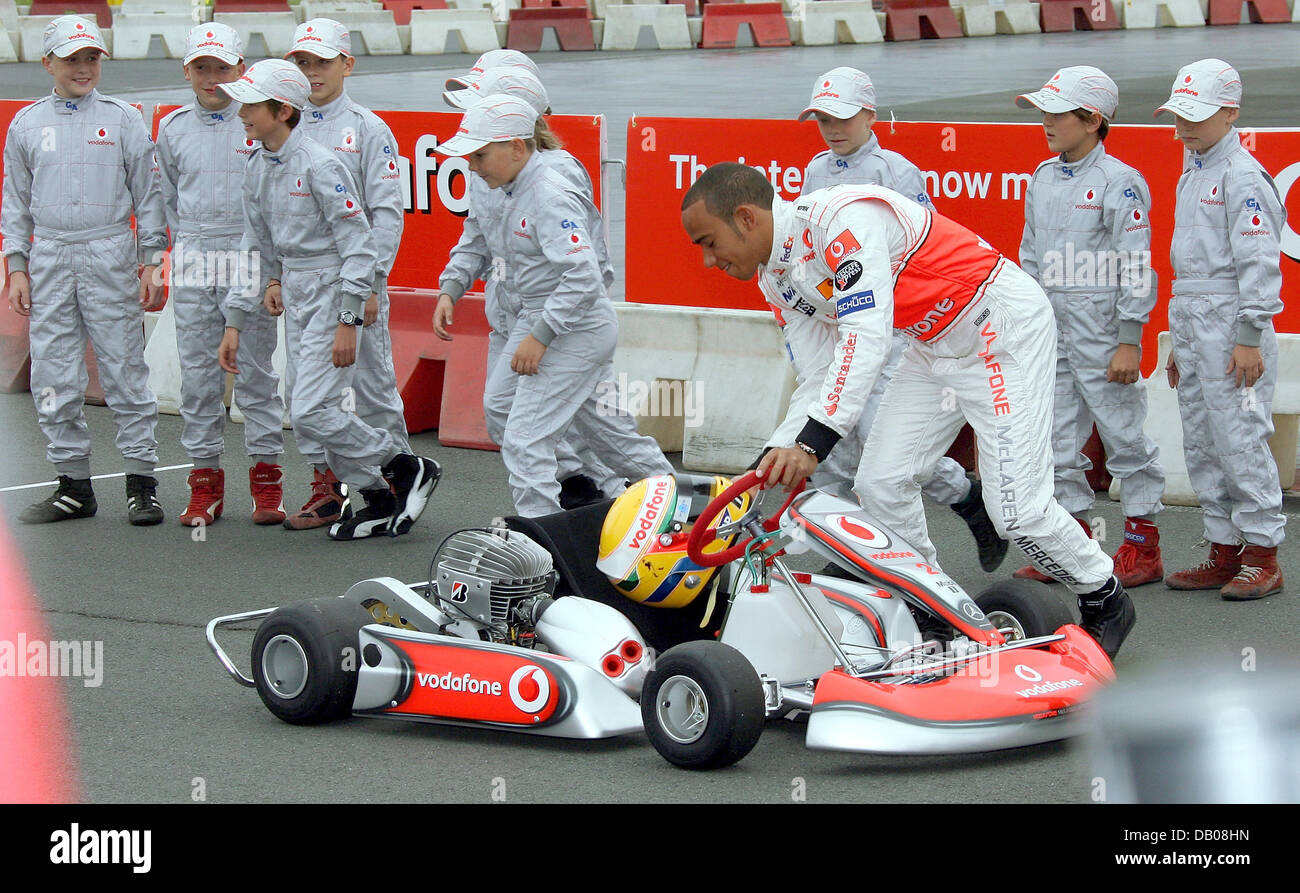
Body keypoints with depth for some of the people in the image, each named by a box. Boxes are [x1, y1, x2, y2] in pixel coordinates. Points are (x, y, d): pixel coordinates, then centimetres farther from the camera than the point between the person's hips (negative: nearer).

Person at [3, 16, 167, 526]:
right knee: (54, 378, 1)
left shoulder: (123, 120, 4)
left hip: (111, 257, -2)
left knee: (125, 370, -3)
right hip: (49, 259, 2)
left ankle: (141, 482, 2)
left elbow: (148, 194, 5)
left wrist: (151, 263, 0)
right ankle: (74, 486, 10)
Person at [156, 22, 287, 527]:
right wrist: (188, 249, 13)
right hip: (192, 267, 3)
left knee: (255, 370, -1)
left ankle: (267, 476, 6)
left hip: (249, 261, -3)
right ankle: (205, 478, 10)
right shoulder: (173, 129, 10)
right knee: (197, 374, 3)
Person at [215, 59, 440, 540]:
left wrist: (348, 322, -20)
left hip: (331, 293, -8)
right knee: (322, 410, 8)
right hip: (294, 298, 8)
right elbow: (255, 248, 15)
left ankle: (410, 469, 1)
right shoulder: (258, 169, 7)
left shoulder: (319, 166, -17)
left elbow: (358, 247, -17)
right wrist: (234, 322, 13)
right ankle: (380, 501, 20)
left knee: (310, 411, -13)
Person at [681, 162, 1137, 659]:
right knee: (880, 485, 1)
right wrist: (771, 464, -2)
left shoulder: (842, 218, -28)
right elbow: (816, 381, 7)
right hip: (936, 347, 9)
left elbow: (866, 340, -37)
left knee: (1017, 507, -10)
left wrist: (813, 443, -42)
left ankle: (1105, 601, 12)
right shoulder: (778, 274, 2)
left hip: (1006, 329, -9)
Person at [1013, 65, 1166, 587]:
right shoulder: (1043, 179, 11)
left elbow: (1136, 269, -12)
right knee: (1059, 440, 8)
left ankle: (1142, 548, 7)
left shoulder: (1119, 182, -10)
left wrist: (1129, 341, -15)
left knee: (1123, 435, 0)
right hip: (1050, 327, 7)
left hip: (1102, 329, -7)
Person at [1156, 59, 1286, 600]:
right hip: (1191, 318, 10)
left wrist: (1250, 337, -20)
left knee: (1239, 439, -9)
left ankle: (1263, 557, -4)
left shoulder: (1241, 175, -11)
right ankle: (1225, 553, 16)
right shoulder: (1192, 173, 18)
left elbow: (1258, 260, -16)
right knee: (1201, 444, 10)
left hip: (1230, 321, -10)